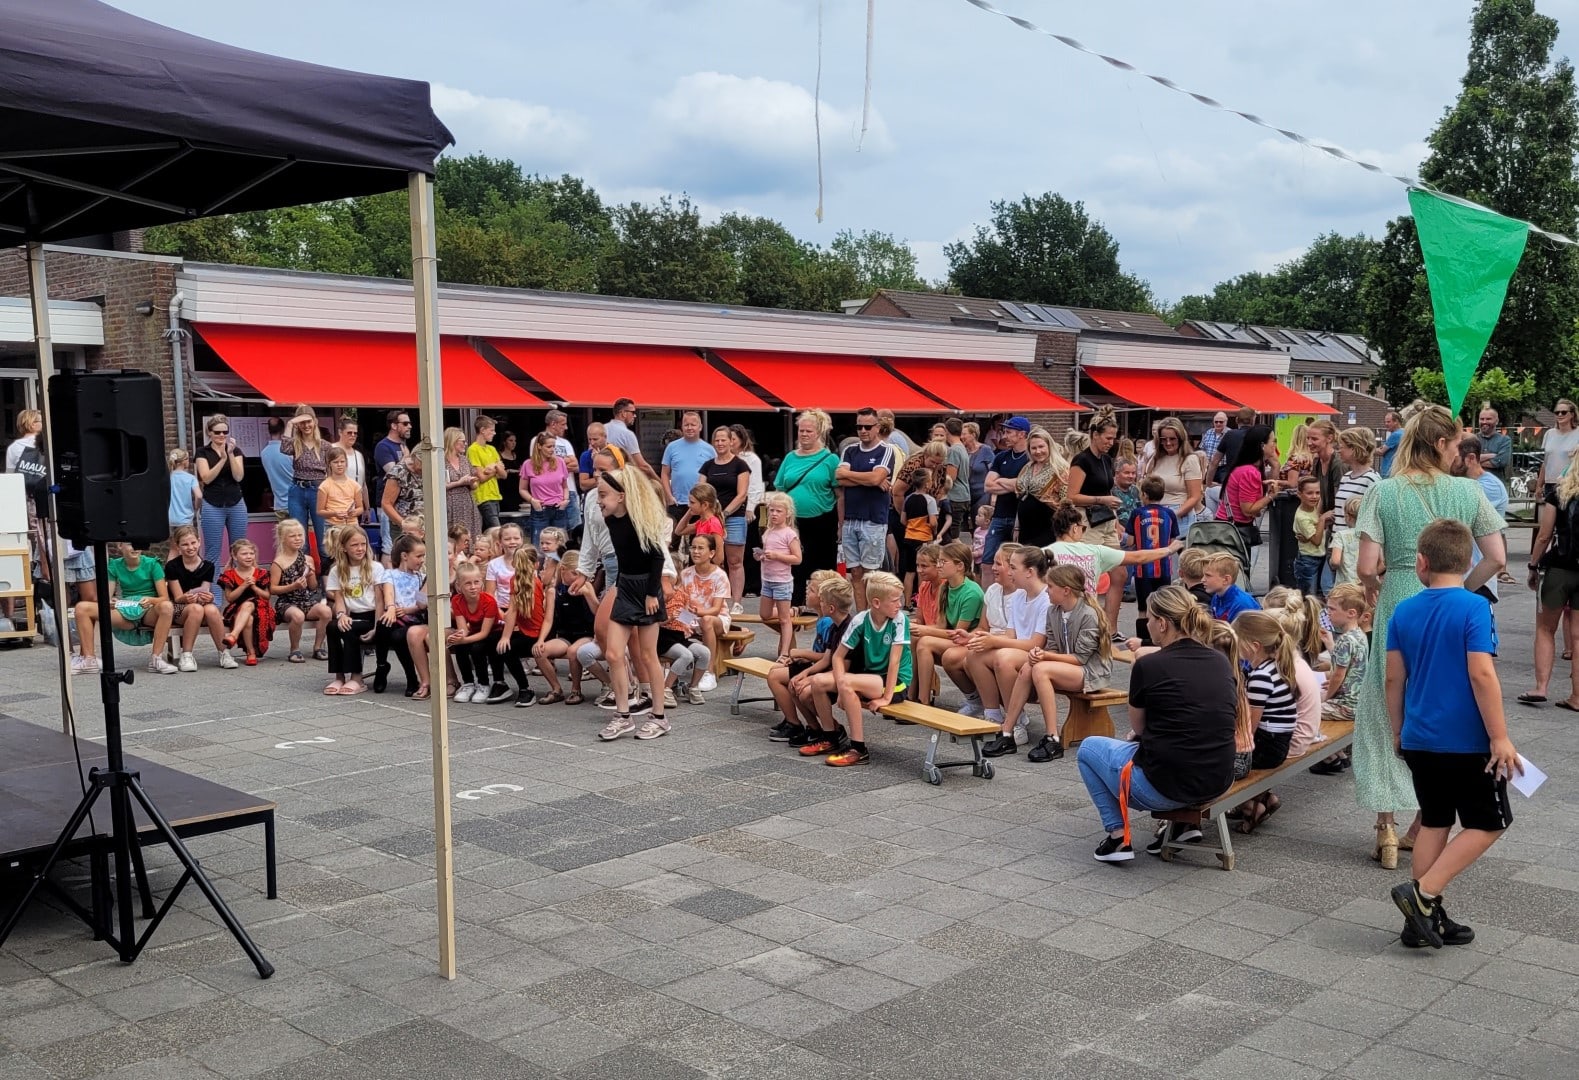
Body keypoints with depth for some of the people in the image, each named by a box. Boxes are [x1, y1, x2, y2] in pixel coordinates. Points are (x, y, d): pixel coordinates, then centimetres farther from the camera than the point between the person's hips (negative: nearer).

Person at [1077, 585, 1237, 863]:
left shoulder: (1149, 666, -12)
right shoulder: (1222, 661, 4)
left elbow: (1138, 728, 3)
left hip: (1164, 788, -7)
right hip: (1218, 784, 7)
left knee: (1089, 748, 21)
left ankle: (1118, 837, 12)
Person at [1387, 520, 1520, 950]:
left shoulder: (1404, 611, 2)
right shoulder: (1473, 608, -13)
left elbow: (1394, 679, 6)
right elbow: (1481, 675, -20)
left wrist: (1398, 732, 18)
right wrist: (1500, 737, -14)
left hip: (1419, 739, 5)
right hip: (1466, 741, -5)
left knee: (1434, 822, 15)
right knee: (1488, 823, 8)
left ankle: (1426, 917, 17)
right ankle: (1423, 893, -3)